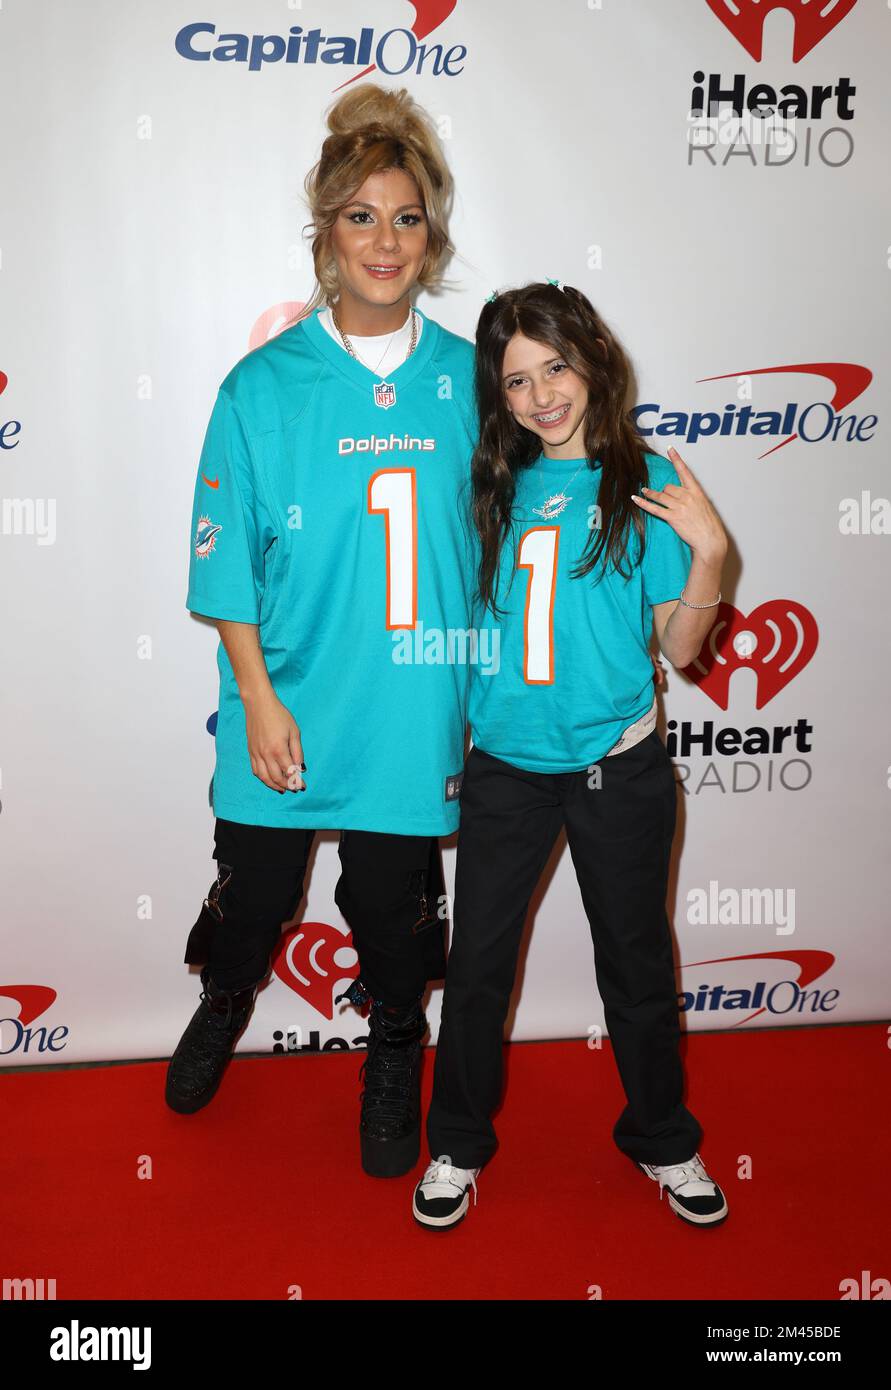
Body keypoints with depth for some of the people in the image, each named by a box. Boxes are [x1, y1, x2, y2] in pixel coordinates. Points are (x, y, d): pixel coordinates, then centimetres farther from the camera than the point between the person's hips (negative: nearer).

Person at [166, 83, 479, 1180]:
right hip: (287, 700, 0)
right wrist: (260, 700, -9)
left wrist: (486, 693, 5)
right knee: (256, 893, 16)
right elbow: (226, 558, -5)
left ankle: (393, 1053, 45)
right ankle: (224, 1004, 51)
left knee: (393, 902, 15)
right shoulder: (265, 385, -6)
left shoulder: (467, 380, -1)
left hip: (413, 706, 1)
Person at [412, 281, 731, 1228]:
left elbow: (678, 647, -5)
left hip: (618, 768, -1)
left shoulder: (646, 483, -4)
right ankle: (458, 1144, 33)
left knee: (637, 961, 15)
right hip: (503, 767, 2)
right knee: (478, 962, 12)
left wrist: (707, 551, -18)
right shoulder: (494, 485, 2)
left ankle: (662, 1139, 38)